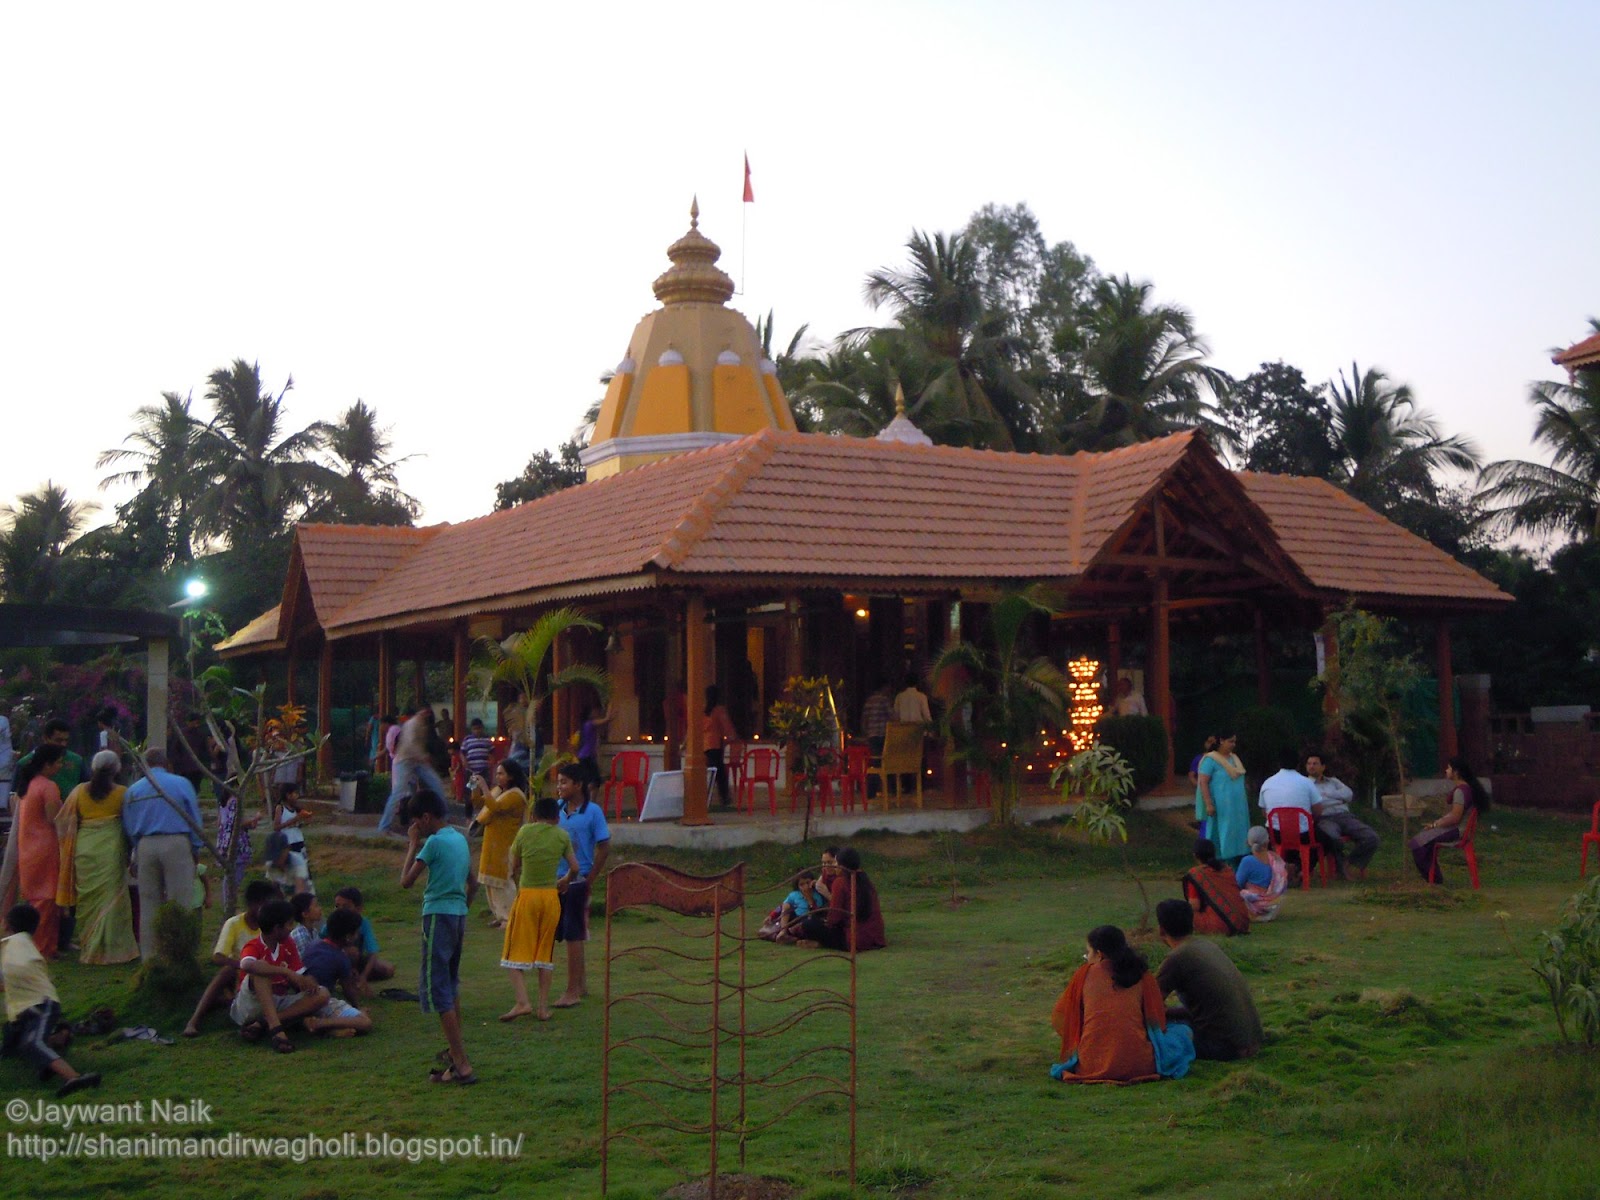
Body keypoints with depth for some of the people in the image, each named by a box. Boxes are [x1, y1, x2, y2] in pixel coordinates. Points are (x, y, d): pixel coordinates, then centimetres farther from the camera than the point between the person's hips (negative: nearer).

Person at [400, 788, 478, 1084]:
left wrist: (413, 845, -4)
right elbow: (473, 884, 20)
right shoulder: (460, 838, 13)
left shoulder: (434, 842, -13)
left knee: (437, 991, -7)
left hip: (438, 917, -9)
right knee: (451, 984, 24)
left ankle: (461, 1066, -13)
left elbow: (406, 881, -13)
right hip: (459, 915, 9)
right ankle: (456, 1051, 37)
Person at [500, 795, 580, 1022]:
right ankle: (544, 1007, 11)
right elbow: (574, 868, 5)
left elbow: (514, 865, 6)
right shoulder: (562, 836, 2)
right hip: (551, 895, 2)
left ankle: (522, 1002, -9)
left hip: (526, 894, -2)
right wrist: (565, 881, 25)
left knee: (516, 952, 5)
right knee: (545, 953, 12)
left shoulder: (524, 832, -1)